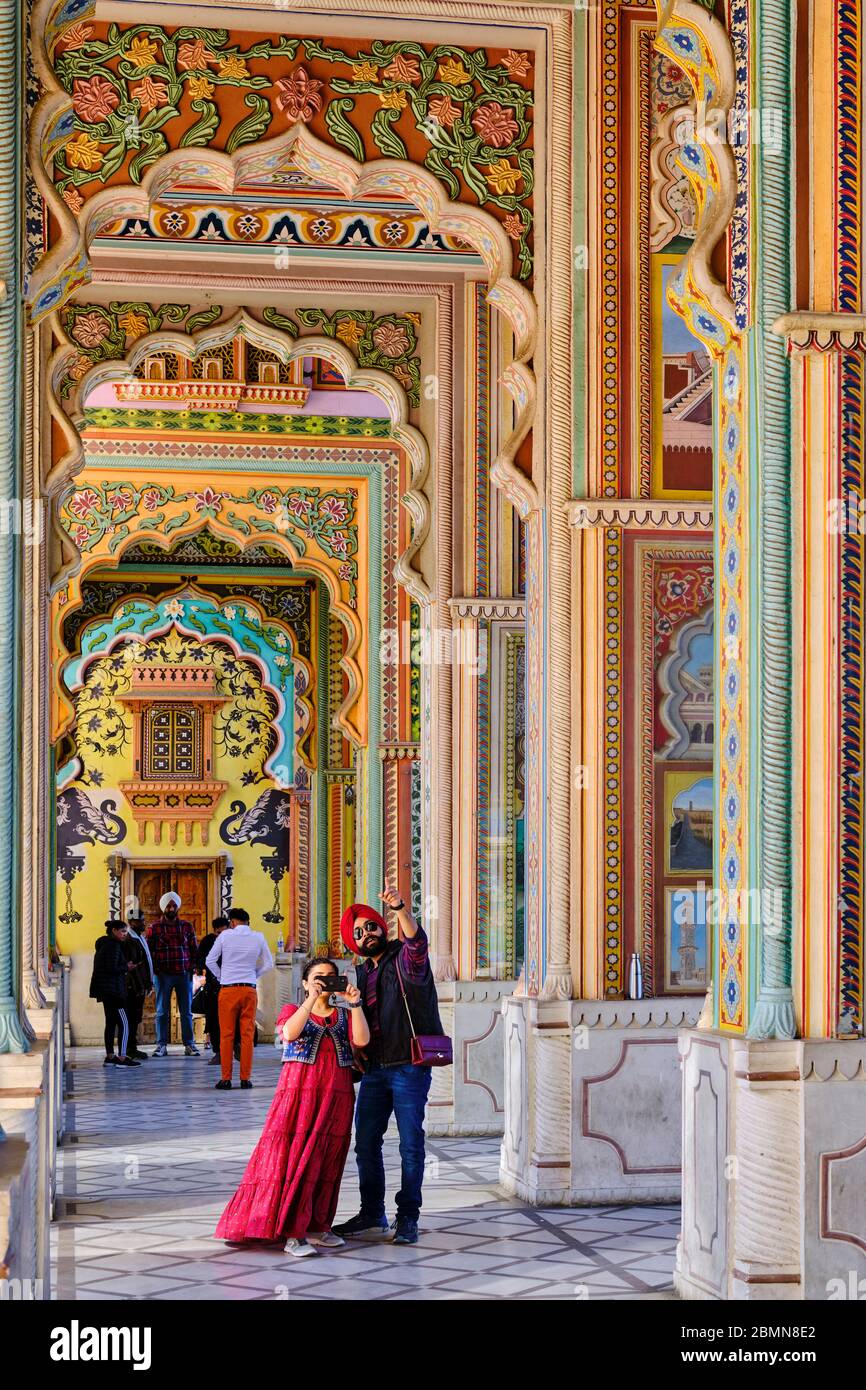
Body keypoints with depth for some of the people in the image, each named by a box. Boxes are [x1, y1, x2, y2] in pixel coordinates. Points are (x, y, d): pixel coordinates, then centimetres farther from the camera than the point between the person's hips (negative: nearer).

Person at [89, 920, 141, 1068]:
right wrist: (126, 968, -7)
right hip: (113, 990, -10)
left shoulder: (104, 945, 17)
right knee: (124, 1023, -10)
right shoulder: (113, 946, -14)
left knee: (111, 1022, 12)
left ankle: (110, 1056, 14)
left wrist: (124, 967, 12)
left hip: (106, 990, 10)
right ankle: (122, 1057, -13)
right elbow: (112, 968, -21)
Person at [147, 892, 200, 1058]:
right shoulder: (155, 928, 3)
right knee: (162, 1011, 2)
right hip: (162, 974, -1)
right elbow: (148, 950, 1)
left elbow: (194, 949, 10)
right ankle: (161, 1045, 6)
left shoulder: (187, 926, 8)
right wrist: (155, 969, -8)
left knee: (186, 1011, 4)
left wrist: (192, 968, -1)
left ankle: (189, 1044, 7)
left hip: (184, 974, 1)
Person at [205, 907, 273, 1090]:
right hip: (249, 989, 2)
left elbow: (210, 961, 1)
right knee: (247, 1035, 4)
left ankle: (226, 1079, 1)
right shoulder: (258, 938, 5)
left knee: (226, 1035, 2)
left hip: (228, 989, -2)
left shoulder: (225, 935, -1)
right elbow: (269, 964, 12)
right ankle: (245, 1078, 2)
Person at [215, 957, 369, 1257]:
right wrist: (312, 999, -18)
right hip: (299, 1092, -4)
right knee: (294, 1157, -10)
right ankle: (291, 1232, -11)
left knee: (326, 1162, 5)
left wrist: (355, 1004, -8)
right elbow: (290, 1033, -15)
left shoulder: (344, 1015, 16)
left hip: (336, 1096, 4)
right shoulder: (293, 1010, 9)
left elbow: (361, 1040, -3)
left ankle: (316, 1226, 14)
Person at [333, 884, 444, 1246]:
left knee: (410, 1145, -3)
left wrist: (400, 908, -42)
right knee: (366, 1143, 8)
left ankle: (407, 1218, 4)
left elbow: (416, 940, -26)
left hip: (408, 1067, -7)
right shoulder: (362, 974, 18)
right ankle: (372, 1216, 19)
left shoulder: (405, 958, -1)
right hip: (374, 1068, 7)